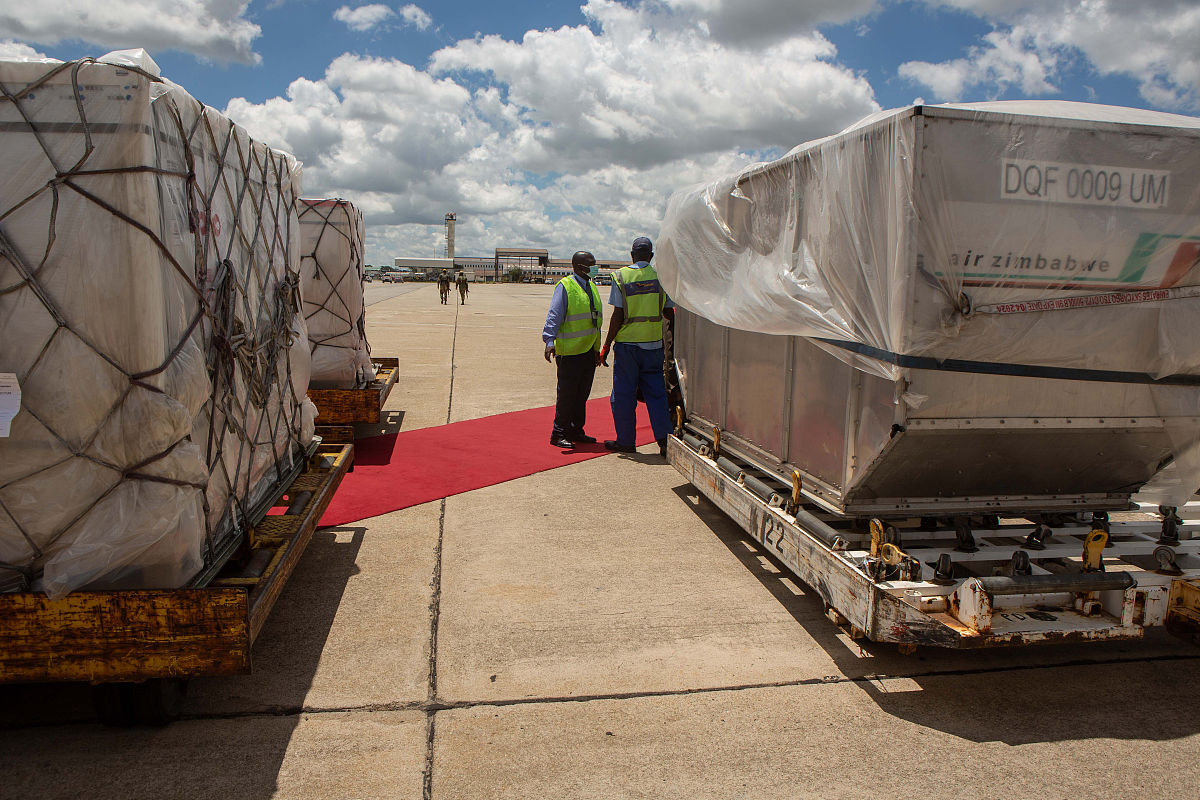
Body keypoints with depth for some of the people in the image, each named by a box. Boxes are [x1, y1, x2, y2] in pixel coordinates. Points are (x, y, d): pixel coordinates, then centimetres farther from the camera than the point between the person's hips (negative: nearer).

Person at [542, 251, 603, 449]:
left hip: (589, 351, 8)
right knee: (566, 394, -4)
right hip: (570, 352, -8)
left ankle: (575, 431, 22)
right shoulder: (565, 286, -8)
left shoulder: (592, 287, 17)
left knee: (582, 394, 12)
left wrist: (597, 349, 22)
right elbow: (554, 315, -16)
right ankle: (559, 434, 5)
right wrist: (550, 341, -29)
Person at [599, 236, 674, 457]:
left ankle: (626, 441, 13)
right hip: (653, 344, 2)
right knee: (656, 392, 8)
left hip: (627, 343, -2)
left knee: (624, 393, 7)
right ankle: (664, 440, 3)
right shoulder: (661, 276, 2)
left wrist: (606, 345, -3)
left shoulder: (621, 276, -4)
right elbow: (669, 313, 4)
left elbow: (617, 316, -8)